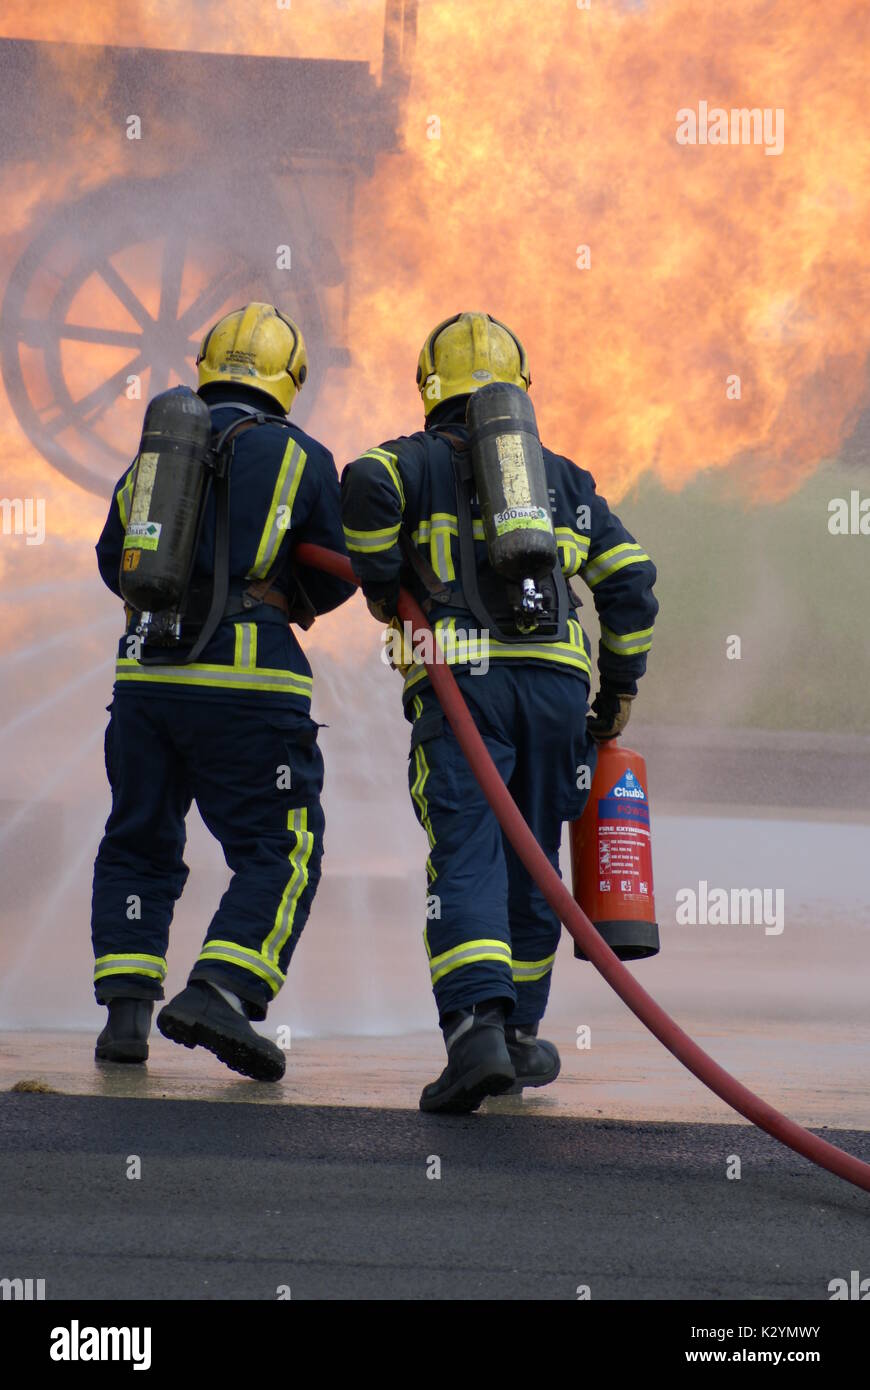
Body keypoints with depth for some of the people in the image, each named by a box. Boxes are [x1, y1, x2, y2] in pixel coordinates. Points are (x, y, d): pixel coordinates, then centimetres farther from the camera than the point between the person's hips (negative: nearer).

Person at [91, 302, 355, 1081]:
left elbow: (115, 562, 21)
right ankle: (218, 990, -17)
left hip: (146, 668, 4)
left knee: (138, 843, 15)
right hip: (249, 676, -4)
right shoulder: (301, 459, 4)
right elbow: (336, 576, 9)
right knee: (279, 849, 0)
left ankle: (126, 1008, 6)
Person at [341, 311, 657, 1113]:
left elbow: (367, 483, -12)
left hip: (460, 681, -3)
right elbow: (630, 578, 16)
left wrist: (377, 578, 2)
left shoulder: (420, 460, 12)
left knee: (466, 861, -12)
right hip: (557, 683, 3)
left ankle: (477, 1027, -30)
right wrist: (621, 687, 21)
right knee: (531, 865, 15)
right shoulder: (563, 478, 22)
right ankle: (517, 1032, 23)